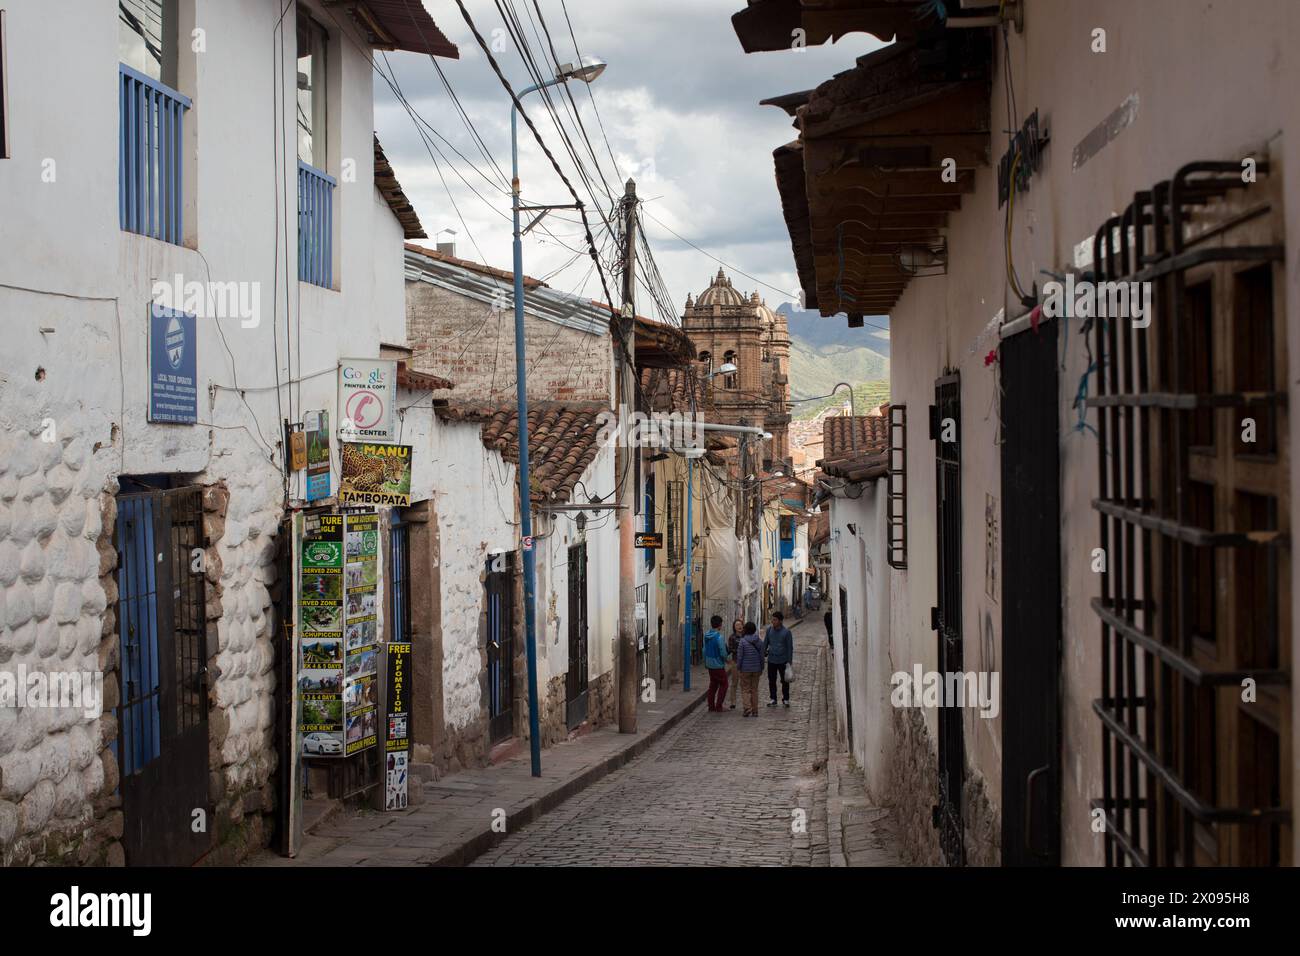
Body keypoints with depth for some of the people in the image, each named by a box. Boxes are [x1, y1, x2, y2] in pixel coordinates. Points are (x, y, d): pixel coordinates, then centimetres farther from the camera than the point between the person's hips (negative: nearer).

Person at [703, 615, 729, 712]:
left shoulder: (706, 636, 1)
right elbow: (723, 653, -20)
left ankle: (711, 706, 19)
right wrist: (726, 660, 1)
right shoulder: (719, 637, -22)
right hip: (718, 665, -7)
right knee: (723, 685, 5)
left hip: (709, 664, 7)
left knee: (713, 685, 17)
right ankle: (718, 707, 2)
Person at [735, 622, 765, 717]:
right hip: (756, 669, 4)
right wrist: (761, 668, 15)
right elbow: (761, 656, 5)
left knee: (745, 689, 4)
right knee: (754, 690, 12)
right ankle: (755, 711, 14)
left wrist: (738, 667, 2)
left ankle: (748, 708, -12)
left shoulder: (742, 641, -13)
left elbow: (739, 656, -10)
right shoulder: (759, 642, -1)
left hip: (745, 669, -4)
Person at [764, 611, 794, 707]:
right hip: (771, 660, 3)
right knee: (772, 681, 8)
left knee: (785, 681, 6)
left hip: (783, 661, -3)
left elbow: (790, 647, -5)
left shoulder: (786, 632, -9)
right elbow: (765, 644, 12)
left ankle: (786, 699, 19)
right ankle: (773, 699, 18)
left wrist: (789, 661, -8)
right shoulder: (769, 630, 1)